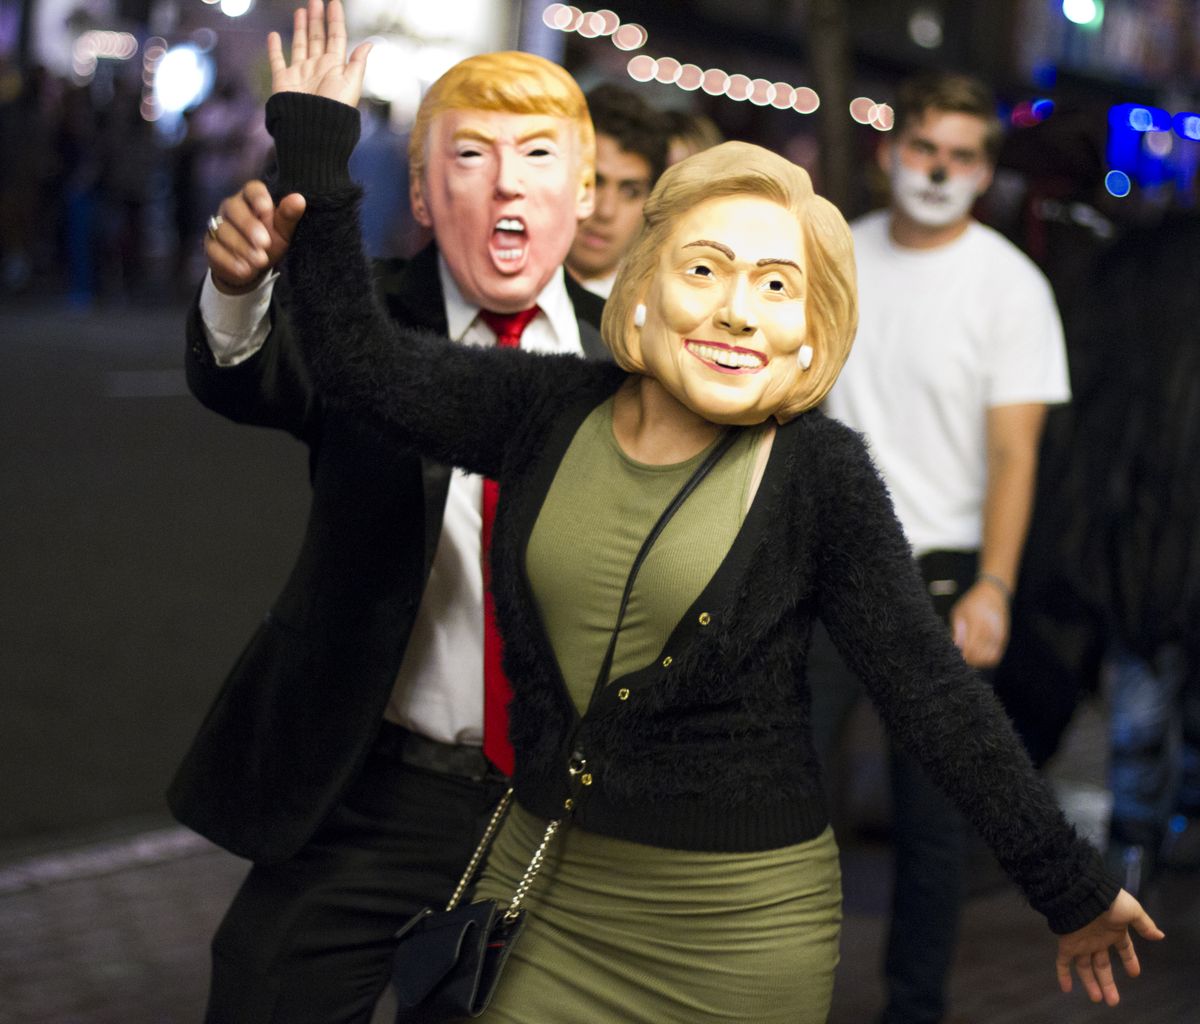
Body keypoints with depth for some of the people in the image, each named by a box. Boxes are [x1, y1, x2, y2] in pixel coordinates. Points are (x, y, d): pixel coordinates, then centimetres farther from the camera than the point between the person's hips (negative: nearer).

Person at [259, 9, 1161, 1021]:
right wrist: (316, 154, -6)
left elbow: (931, 690, -7)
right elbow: (363, 362, -2)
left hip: (741, 928, -3)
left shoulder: (820, 470, -10)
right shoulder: (553, 411, -1)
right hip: (543, 894, 3)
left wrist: (1071, 887, -5)